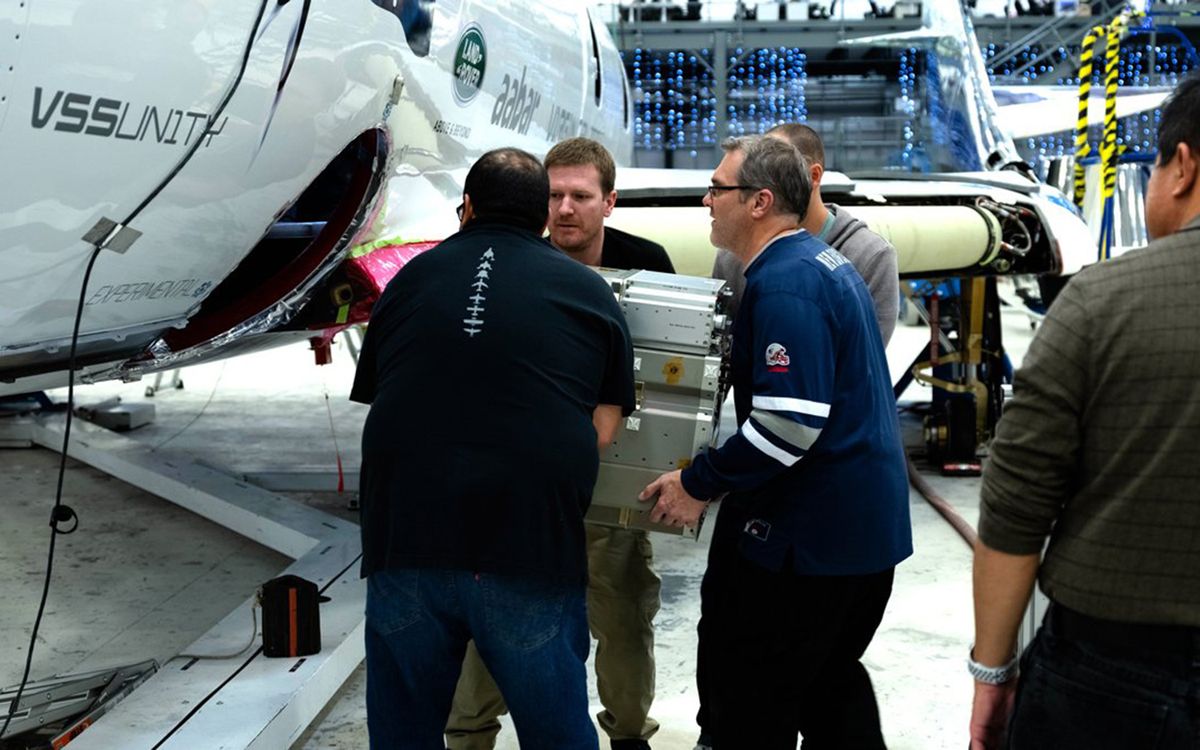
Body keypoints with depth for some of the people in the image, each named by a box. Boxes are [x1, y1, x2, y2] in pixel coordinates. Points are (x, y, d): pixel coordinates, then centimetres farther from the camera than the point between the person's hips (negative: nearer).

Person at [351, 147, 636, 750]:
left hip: (404, 539, 2)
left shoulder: (410, 279, 9)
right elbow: (603, 430, 5)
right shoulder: (588, 292, 6)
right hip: (532, 547, -1)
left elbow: (372, 400, 17)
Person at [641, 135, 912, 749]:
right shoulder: (824, 263, 13)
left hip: (807, 535, -11)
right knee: (831, 684, 22)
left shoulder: (784, 283, -19)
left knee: (743, 698, 0)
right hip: (868, 528, 11)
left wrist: (699, 484, -17)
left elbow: (788, 420, -27)